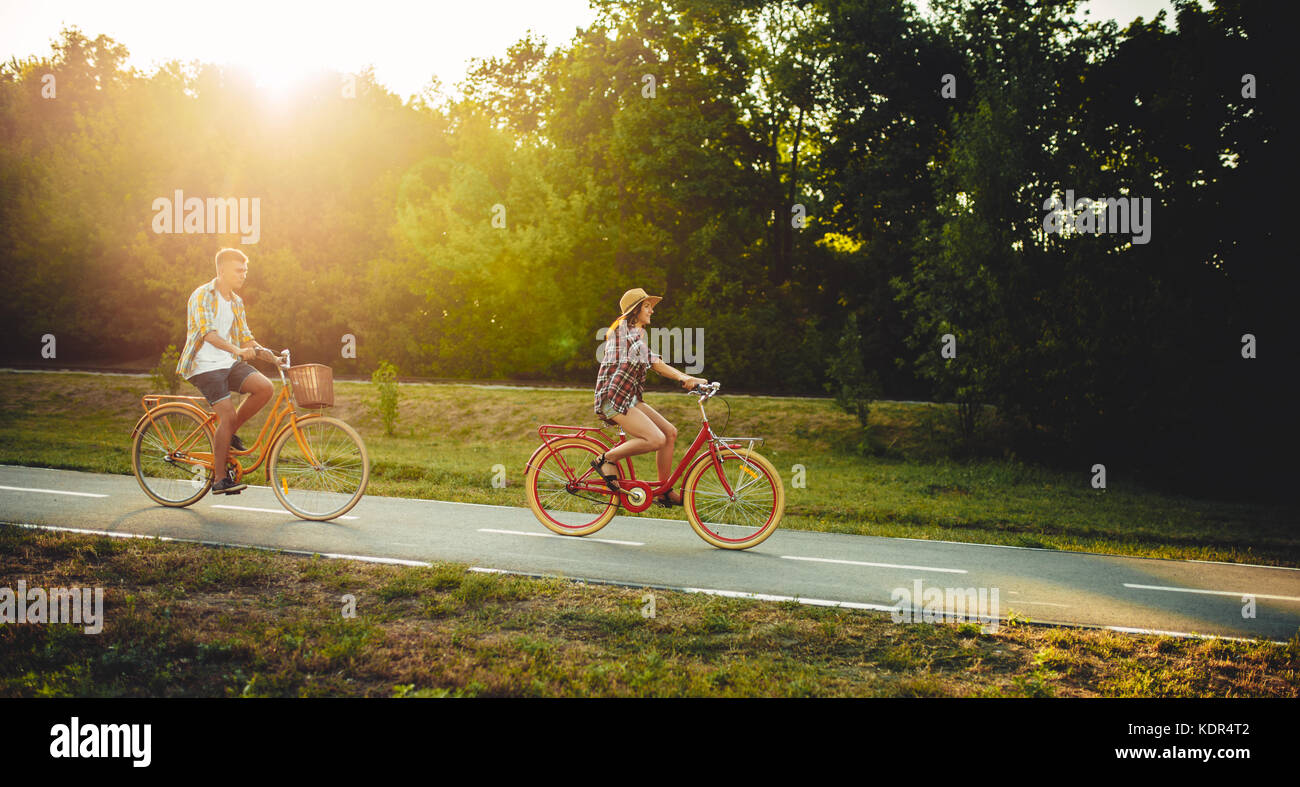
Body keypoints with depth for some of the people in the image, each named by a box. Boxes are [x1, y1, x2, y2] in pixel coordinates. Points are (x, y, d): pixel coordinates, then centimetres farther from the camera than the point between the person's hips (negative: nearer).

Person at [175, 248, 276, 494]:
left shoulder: (236, 302, 15)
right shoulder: (202, 296, -9)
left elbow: (245, 337, 17)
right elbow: (208, 333, -23)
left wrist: (263, 351, -2)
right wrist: (237, 350, -36)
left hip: (230, 363, 6)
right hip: (205, 366, -6)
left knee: (265, 388, -18)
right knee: (227, 415, -18)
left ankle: (229, 434, 2)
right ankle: (220, 479, -8)